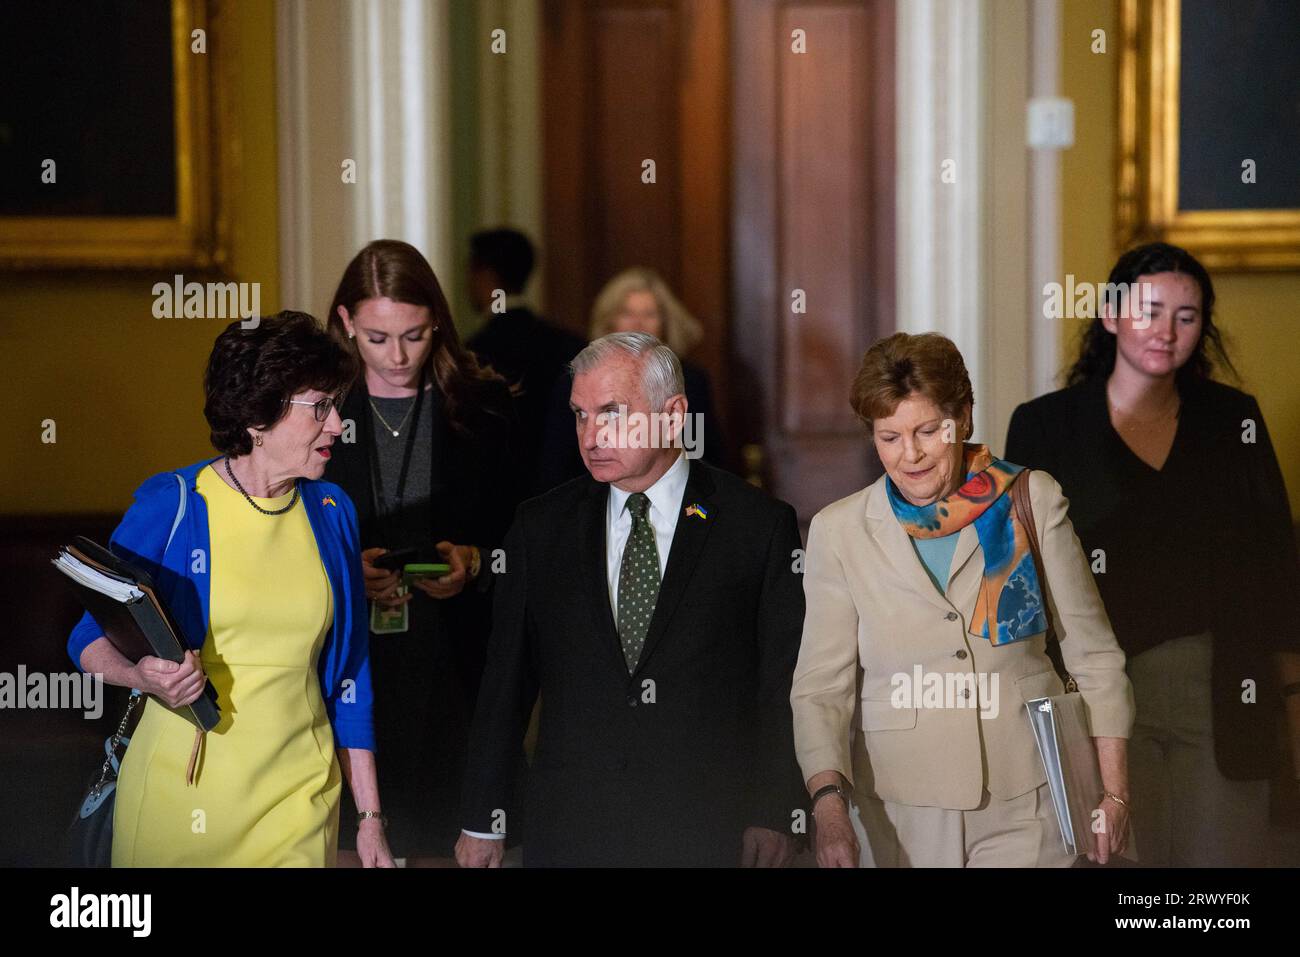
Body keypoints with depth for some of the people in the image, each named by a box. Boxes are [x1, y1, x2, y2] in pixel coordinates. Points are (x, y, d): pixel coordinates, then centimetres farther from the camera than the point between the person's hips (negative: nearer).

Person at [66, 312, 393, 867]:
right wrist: (141, 674, -23)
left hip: (298, 798, 3)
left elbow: (347, 671, 8)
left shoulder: (331, 513, 4)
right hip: (181, 794, -3)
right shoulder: (170, 505, -7)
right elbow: (91, 639, 0)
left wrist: (370, 816, 7)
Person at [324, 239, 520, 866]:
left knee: (438, 845, 0)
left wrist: (475, 564, -12)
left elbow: (519, 536, 7)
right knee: (345, 846, -2)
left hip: (450, 667, 0)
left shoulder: (483, 408, 5)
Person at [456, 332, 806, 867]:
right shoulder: (540, 527, 6)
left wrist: (774, 815, -5)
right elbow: (506, 680, 8)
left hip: (706, 829, -2)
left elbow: (784, 684, -1)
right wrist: (482, 822, 7)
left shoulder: (761, 525, -1)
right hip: (568, 831, 2)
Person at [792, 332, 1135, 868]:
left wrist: (1114, 791, -1)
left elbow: (1092, 653, 4)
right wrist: (829, 803, -20)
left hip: (1025, 802, 0)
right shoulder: (839, 531, -1)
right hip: (902, 812, 0)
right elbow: (820, 684, -5)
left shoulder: (1032, 501, 0)